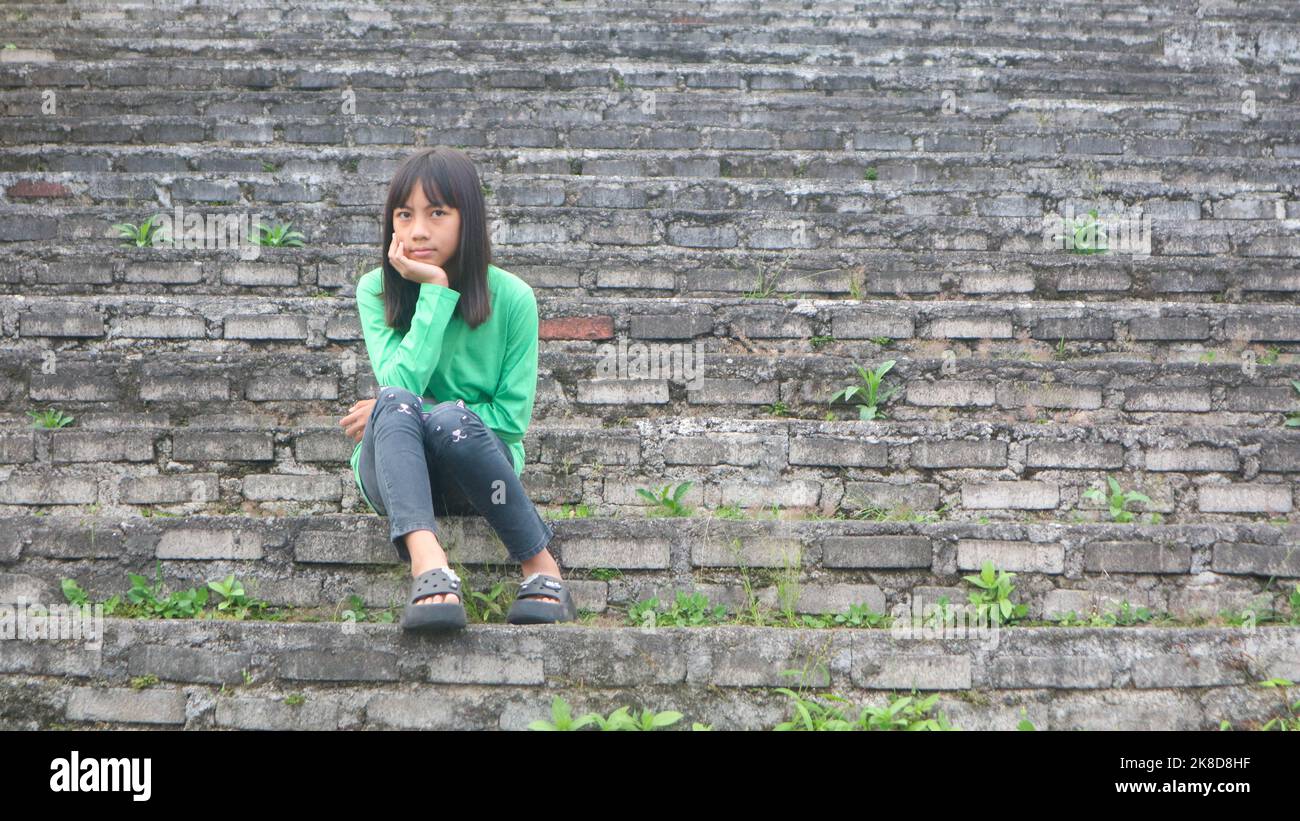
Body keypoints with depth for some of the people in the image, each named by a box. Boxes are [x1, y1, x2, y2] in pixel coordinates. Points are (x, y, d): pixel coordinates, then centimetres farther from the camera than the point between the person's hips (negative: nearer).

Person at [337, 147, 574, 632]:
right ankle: (429, 569, -53)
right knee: (395, 405, -32)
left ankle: (541, 566, -22)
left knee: (450, 418, -34)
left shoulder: (511, 297, -5)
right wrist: (436, 289, -21)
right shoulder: (376, 290, -3)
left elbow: (512, 417, -5)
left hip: (474, 470, -1)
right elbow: (401, 383, -19)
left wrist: (429, 416, -10)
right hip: (394, 469, 1)